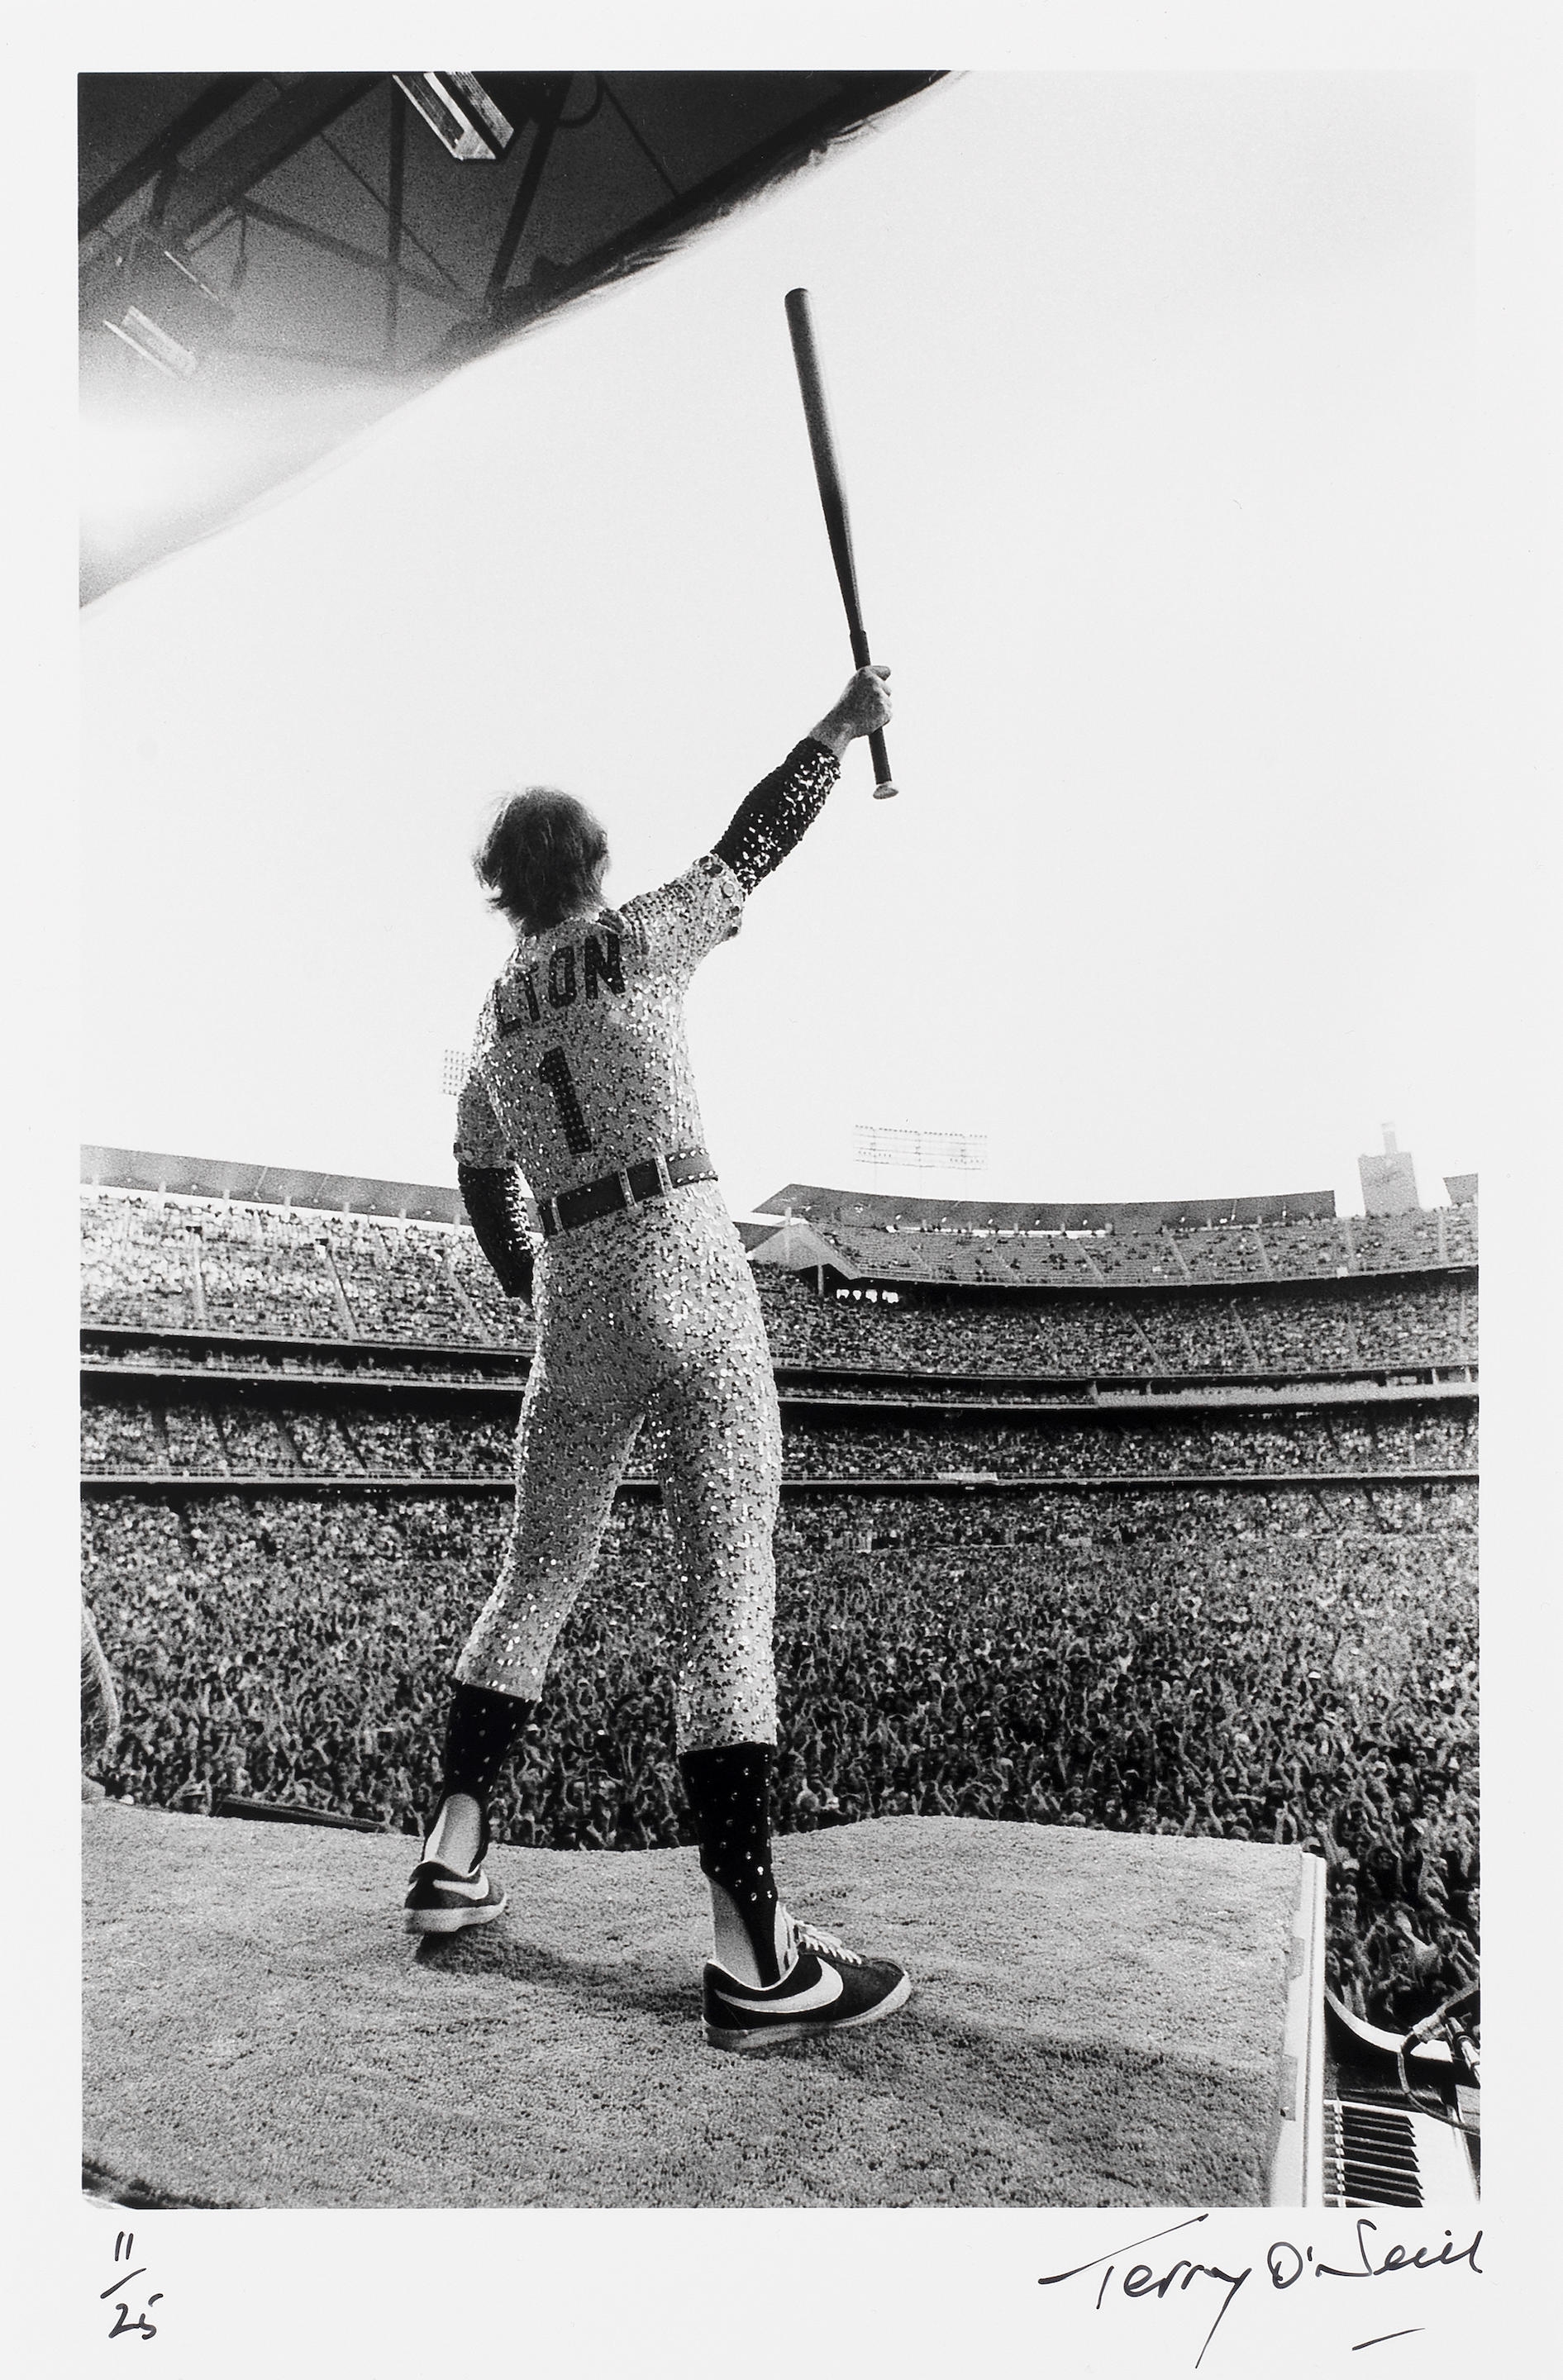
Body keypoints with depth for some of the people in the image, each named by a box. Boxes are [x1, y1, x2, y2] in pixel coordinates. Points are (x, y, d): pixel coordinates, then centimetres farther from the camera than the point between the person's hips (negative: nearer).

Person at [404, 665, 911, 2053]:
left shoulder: (493, 1016, 18)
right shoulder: (642, 941, 3)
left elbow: (484, 1190, 24)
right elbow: (759, 839, 11)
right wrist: (842, 726, 24)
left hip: (575, 1305, 6)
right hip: (689, 1270, -5)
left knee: (538, 1577, 18)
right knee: (730, 1588, -9)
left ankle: (453, 1859, 19)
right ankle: (752, 1952, -11)